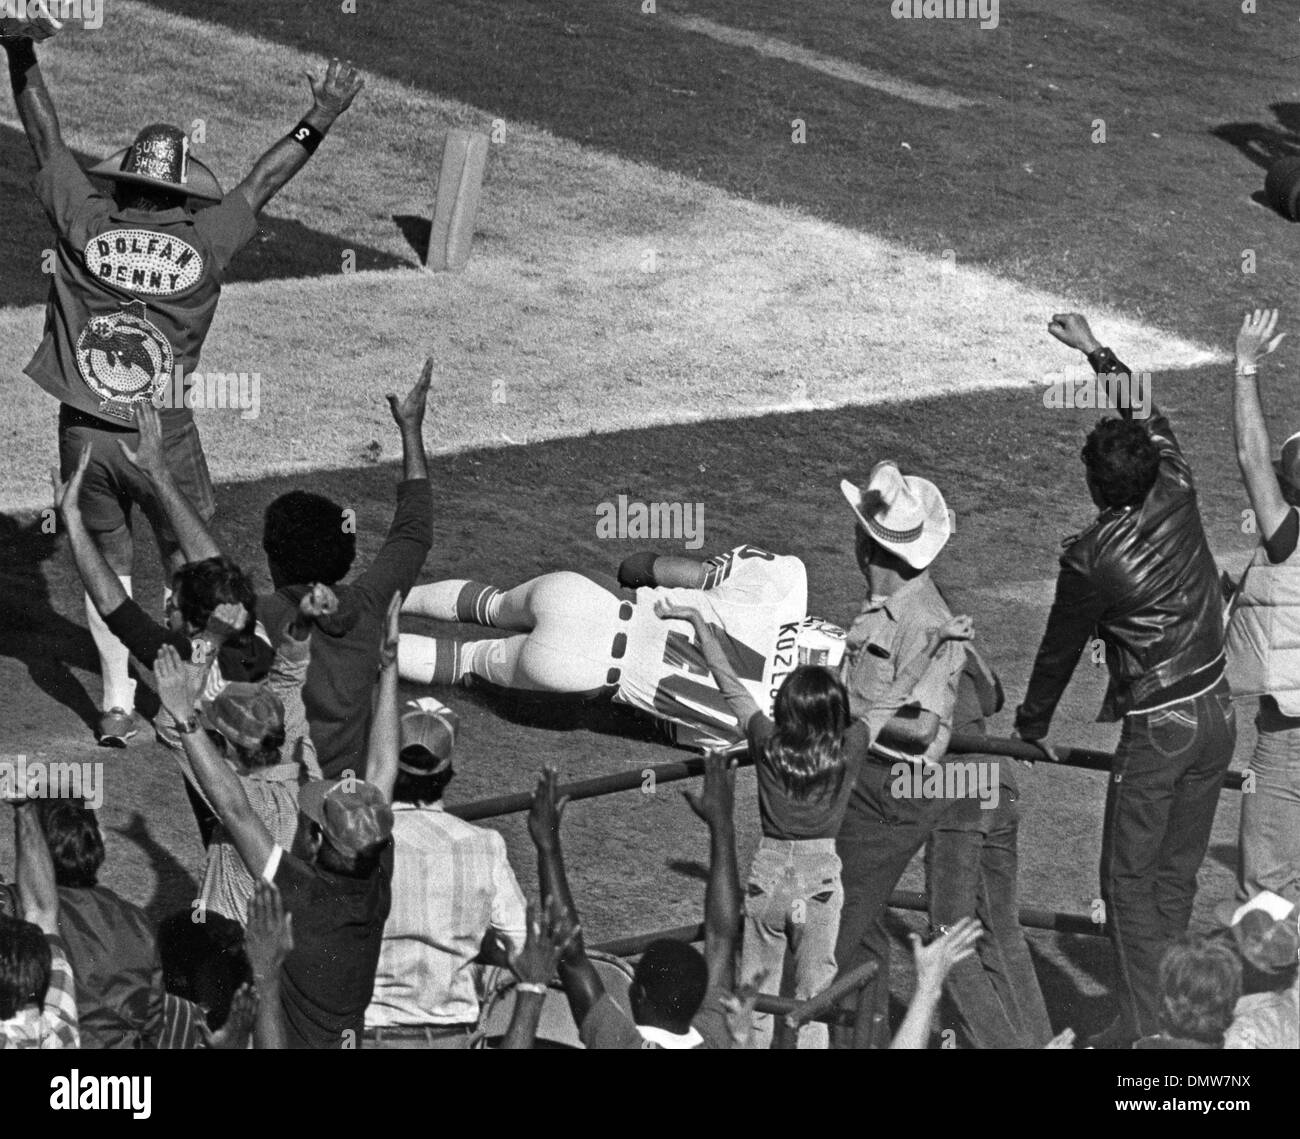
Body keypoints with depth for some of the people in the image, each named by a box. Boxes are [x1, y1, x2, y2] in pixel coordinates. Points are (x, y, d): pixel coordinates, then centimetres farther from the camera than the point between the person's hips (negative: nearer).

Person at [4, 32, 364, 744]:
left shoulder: (83, 225, -6)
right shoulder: (204, 243, -7)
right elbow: (261, 183, 7)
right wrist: (318, 122, 19)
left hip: (84, 434, 1)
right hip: (165, 439, -1)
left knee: (106, 562, 15)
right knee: (192, 564, 16)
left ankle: (117, 701, 13)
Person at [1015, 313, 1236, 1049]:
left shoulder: (1093, 559, -17)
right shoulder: (1177, 495, -4)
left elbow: (1061, 647, -2)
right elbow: (1151, 416, 16)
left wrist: (1033, 724, 15)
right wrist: (1096, 350, 27)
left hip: (1157, 730, -6)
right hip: (1216, 713, 6)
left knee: (1131, 881, 4)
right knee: (1178, 876, 14)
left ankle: (1144, 1024, 1)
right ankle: (1181, 1016, 18)